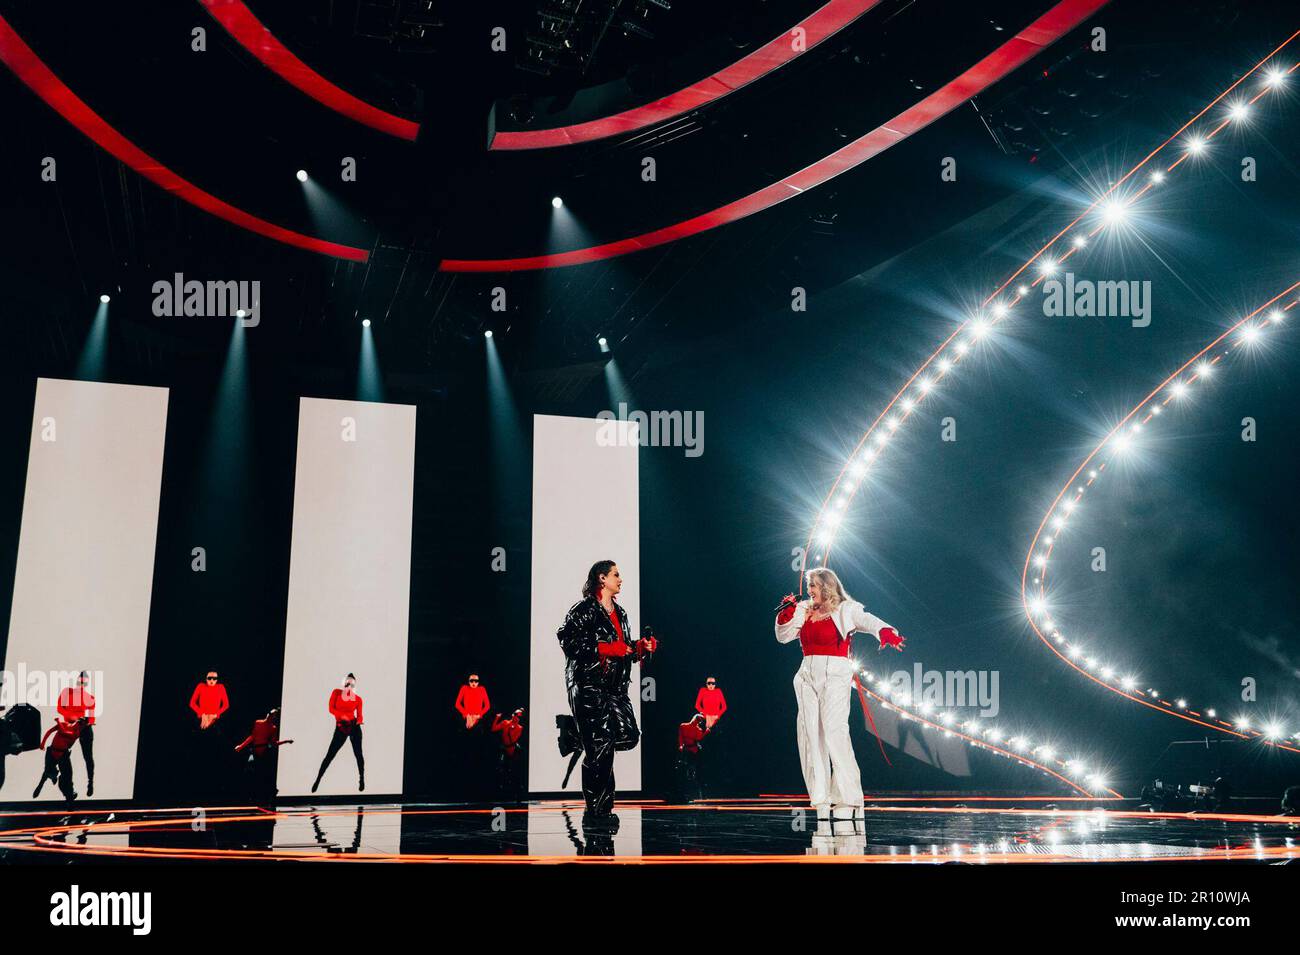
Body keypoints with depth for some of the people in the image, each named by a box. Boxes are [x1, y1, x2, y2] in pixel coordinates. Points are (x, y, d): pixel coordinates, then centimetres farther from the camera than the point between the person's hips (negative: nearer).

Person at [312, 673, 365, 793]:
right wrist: (342, 716, -17)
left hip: (354, 727, 1)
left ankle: (361, 779, 15)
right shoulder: (337, 692, 2)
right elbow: (331, 709, -3)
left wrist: (359, 721, -19)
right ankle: (317, 780, 11)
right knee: (330, 755, 1)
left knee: (358, 753, 2)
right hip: (341, 728, 0)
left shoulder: (358, 699, 3)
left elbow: (359, 715, 4)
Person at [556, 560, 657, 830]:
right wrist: (605, 648, -18)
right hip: (588, 683, -8)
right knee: (600, 747, -9)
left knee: (628, 736, -5)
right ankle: (594, 813, -2)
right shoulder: (584, 610, -7)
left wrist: (641, 646, 8)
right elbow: (568, 640, -16)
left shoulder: (620, 613, 19)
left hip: (614, 685, 8)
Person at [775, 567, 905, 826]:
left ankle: (848, 800, -13)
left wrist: (886, 632, -37)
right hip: (808, 673, 6)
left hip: (835, 673, -6)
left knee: (834, 732, -16)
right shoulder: (804, 611, 18)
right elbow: (783, 637, 19)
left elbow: (869, 621, -16)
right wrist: (786, 614, 3)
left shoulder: (845, 609, 1)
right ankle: (822, 802, 3)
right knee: (810, 736, 0)